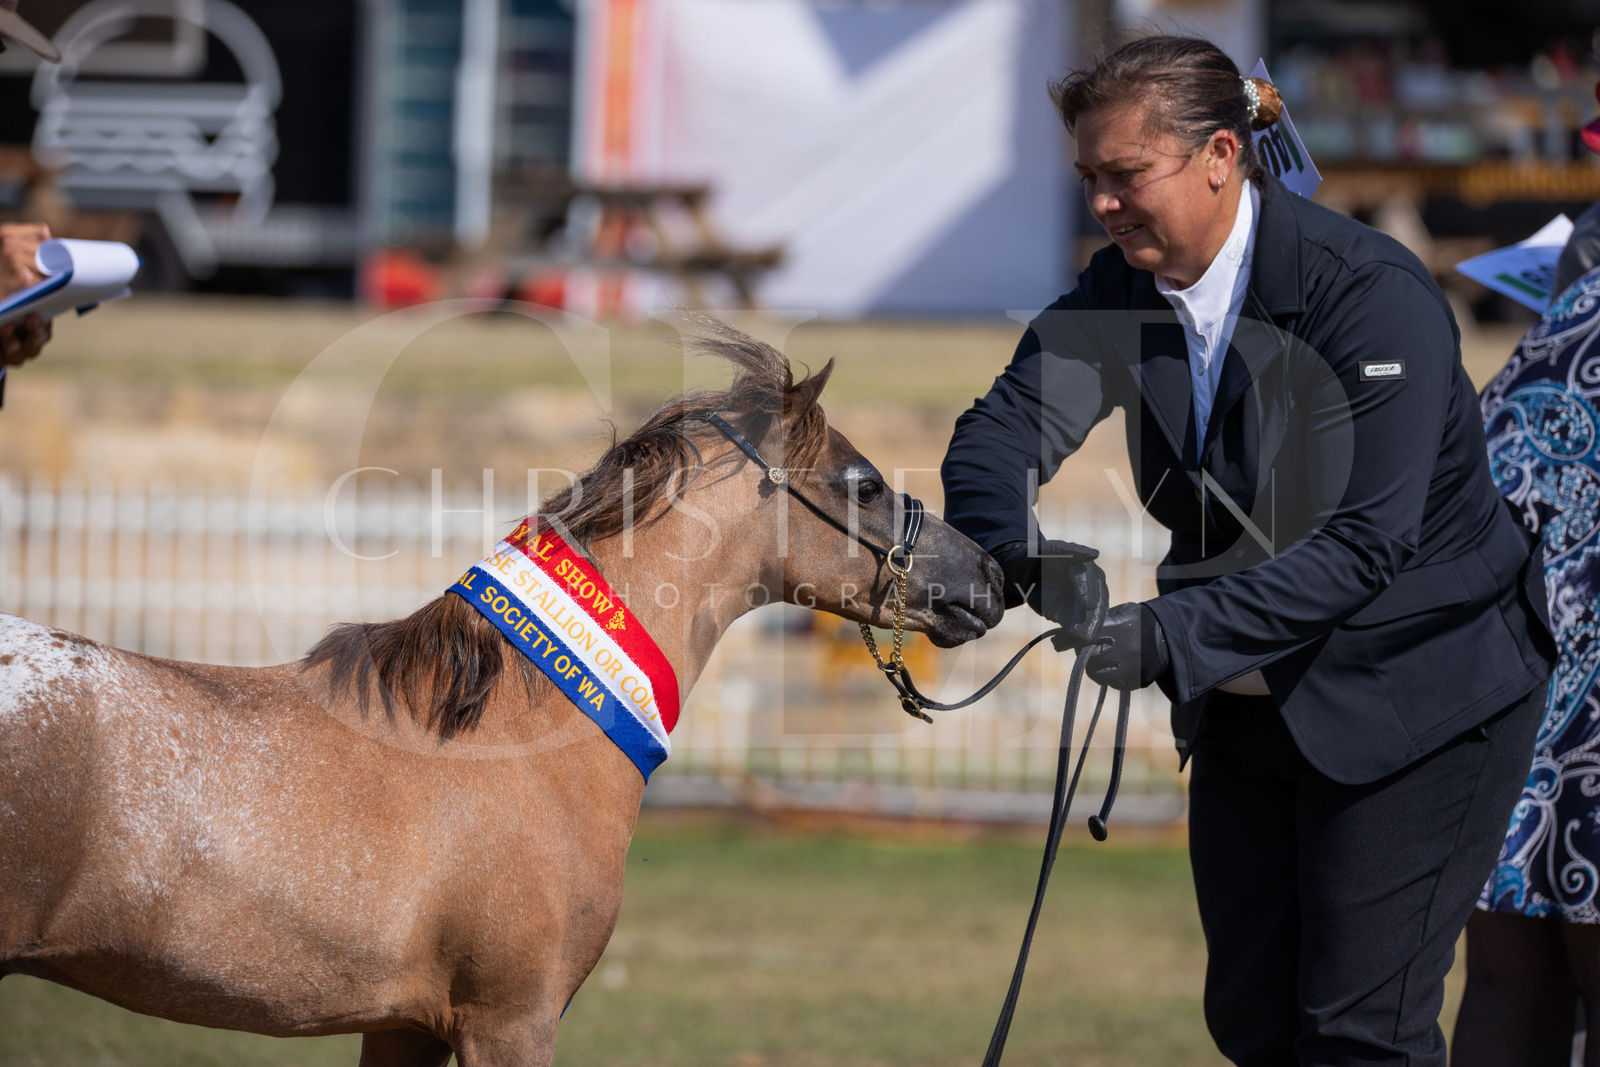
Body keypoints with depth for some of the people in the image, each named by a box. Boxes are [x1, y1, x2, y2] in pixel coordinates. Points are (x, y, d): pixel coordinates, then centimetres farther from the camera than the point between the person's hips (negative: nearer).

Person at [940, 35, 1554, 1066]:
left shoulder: (1375, 294, -25)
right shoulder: (1120, 291, -5)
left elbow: (1363, 539, -31)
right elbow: (1002, 430, -16)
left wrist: (1174, 635, -40)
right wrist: (1028, 557, -39)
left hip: (1418, 698, -7)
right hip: (1249, 701, 7)